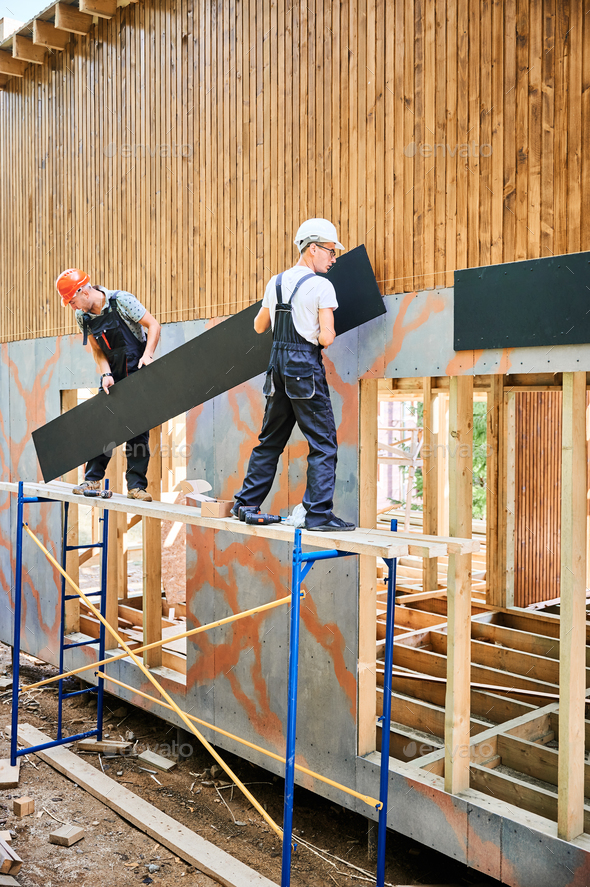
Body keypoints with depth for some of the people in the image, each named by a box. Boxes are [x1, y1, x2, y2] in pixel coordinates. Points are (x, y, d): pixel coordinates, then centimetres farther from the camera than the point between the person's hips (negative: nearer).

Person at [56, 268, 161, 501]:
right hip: (112, 374, 5)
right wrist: (106, 374, -12)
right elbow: (97, 350, 5)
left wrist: (147, 355, -26)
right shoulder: (82, 316, 1)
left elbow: (153, 325, -14)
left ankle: (136, 485, -1)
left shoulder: (121, 300, -15)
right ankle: (92, 478, 11)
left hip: (137, 372, -5)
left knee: (137, 429, -5)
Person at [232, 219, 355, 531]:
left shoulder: (275, 282, 10)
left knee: (270, 439, 17)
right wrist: (317, 337, 7)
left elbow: (259, 326, 21)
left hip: (278, 364, 7)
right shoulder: (321, 286, -9)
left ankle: (246, 503, 22)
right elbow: (327, 337, -15)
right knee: (323, 442, -1)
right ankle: (319, 513, -3)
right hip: (306, 366, -7)